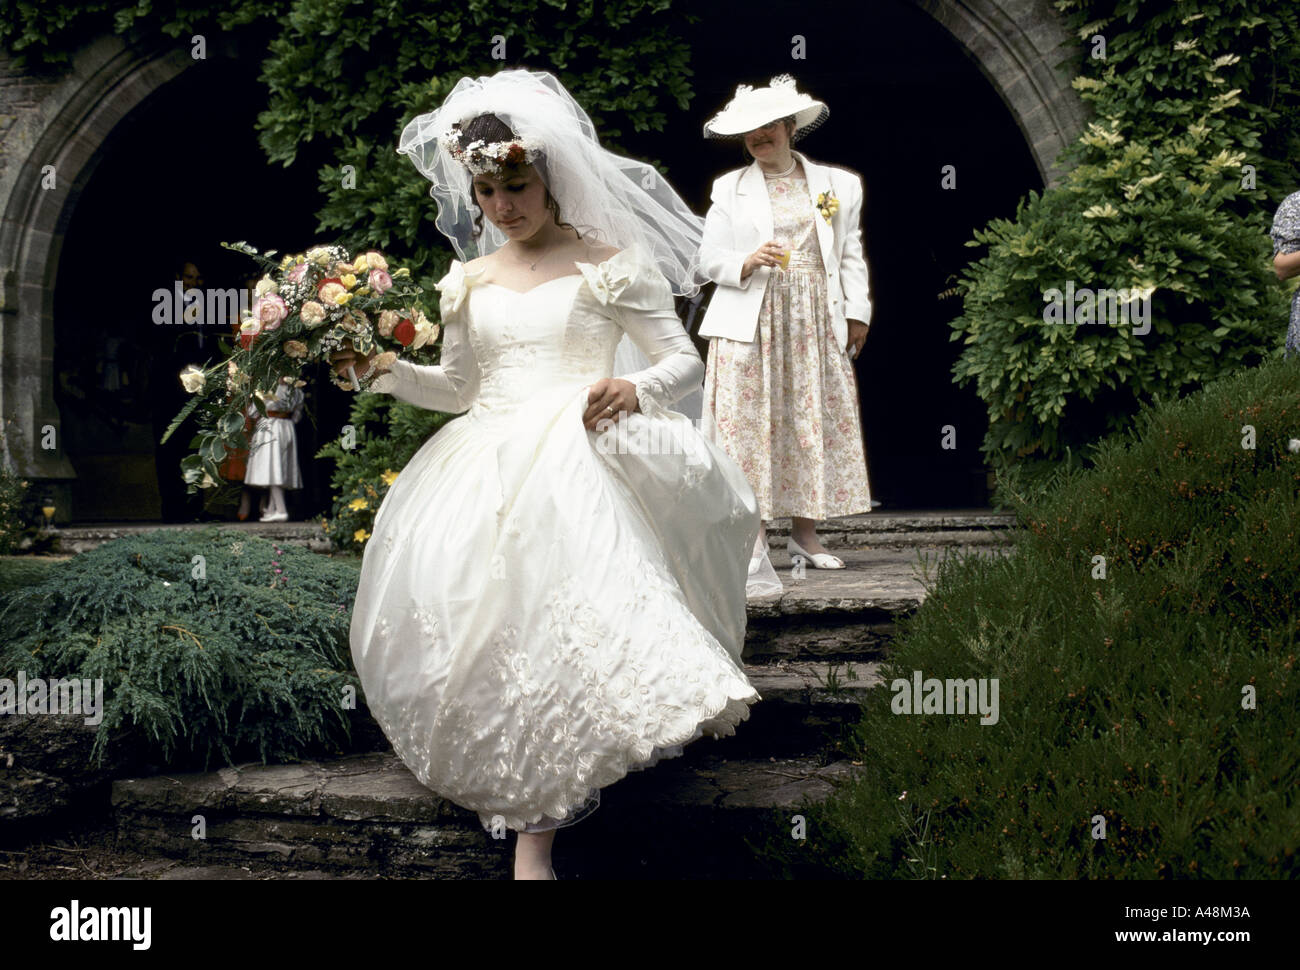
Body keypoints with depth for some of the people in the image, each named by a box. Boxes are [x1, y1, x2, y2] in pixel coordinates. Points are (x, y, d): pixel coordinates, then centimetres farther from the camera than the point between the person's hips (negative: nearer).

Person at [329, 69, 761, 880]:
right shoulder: (470, 282, 18)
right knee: (490, 610, -12)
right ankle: (536, 822, 3)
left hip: (581, 456, -5)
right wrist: (383, 369, 9)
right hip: (490, 467, 5)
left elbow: (686, 362, 4)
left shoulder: (609, 262, 5)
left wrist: (637, 390, -18)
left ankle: (535, 825, -21)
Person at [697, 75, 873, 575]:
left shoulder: (837, 184, 11)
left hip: (816, 323, 1)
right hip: (751, 324, -1)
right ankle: (754, 537, -1)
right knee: (749, 422, -6)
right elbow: (711, 259, 6)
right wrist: (748, 262, -14)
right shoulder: (729, 188, 9)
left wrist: (858, 312, 4)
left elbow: (851, 255, 12)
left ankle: (805, 533, 10)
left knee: (816, 421, 1)